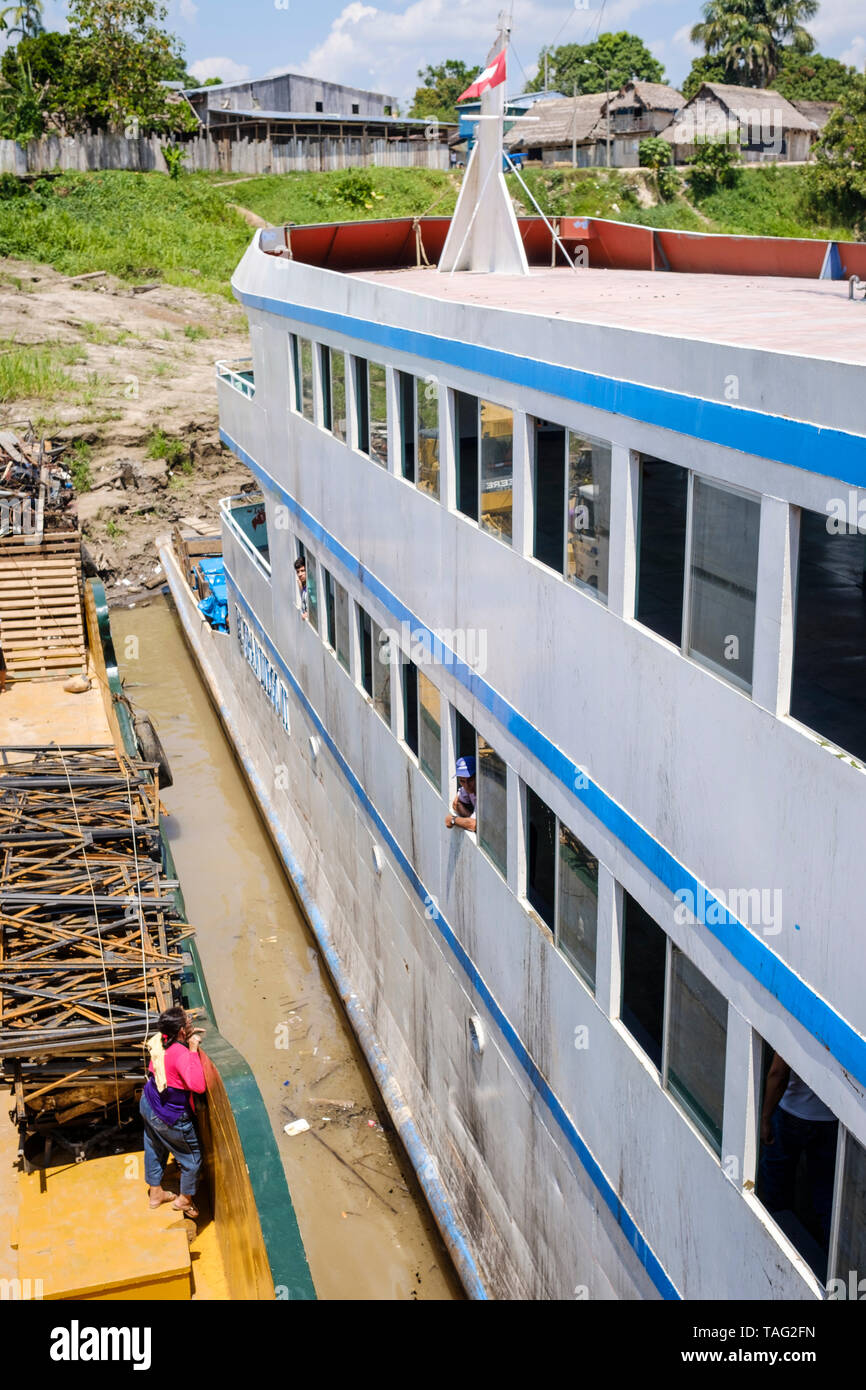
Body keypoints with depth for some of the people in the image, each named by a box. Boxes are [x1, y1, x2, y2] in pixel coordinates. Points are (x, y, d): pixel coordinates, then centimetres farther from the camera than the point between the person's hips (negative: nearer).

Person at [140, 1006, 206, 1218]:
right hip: (170, 1119, -8)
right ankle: (185, 1200, 36)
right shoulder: (180, 1053, -35)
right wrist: (193, 1050, -41)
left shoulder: (159, 1042, -10)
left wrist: (189, 1039, 6)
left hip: (148, 1105, 8)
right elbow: (198, 1086, -46)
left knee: (155, 1150, 30)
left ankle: (155, 1193, 50)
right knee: (192, 1159, 16)